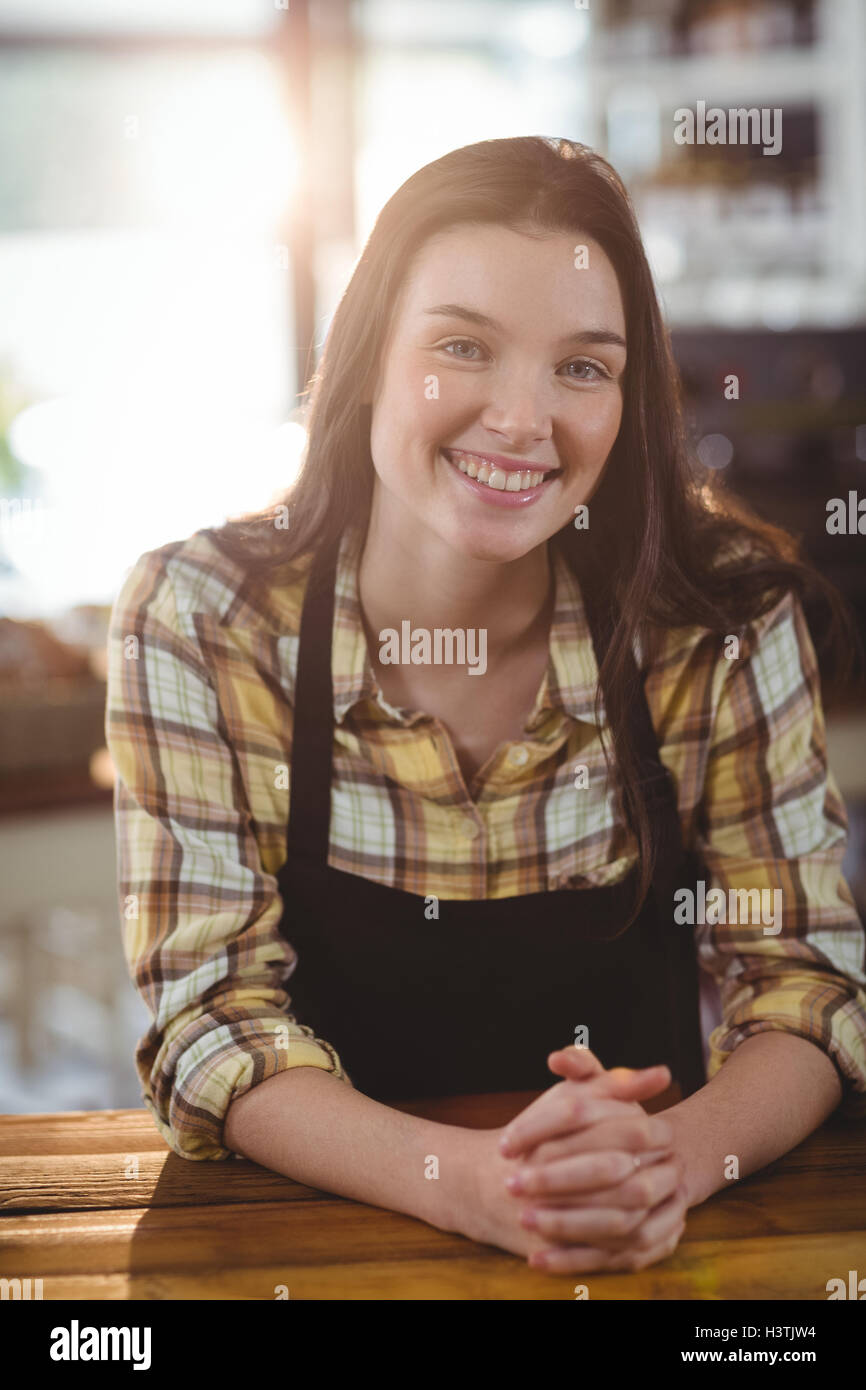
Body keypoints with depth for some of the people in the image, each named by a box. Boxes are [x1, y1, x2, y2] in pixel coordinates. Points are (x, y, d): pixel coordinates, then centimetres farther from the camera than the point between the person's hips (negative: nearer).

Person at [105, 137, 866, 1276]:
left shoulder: (724, 624, -8)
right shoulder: (196, 619, -10)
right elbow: (211, 1018, -11)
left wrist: (677, 1157, -25)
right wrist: (466, 1183, -28)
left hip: (653, 1249, 1)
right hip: (319, 1239, 0)